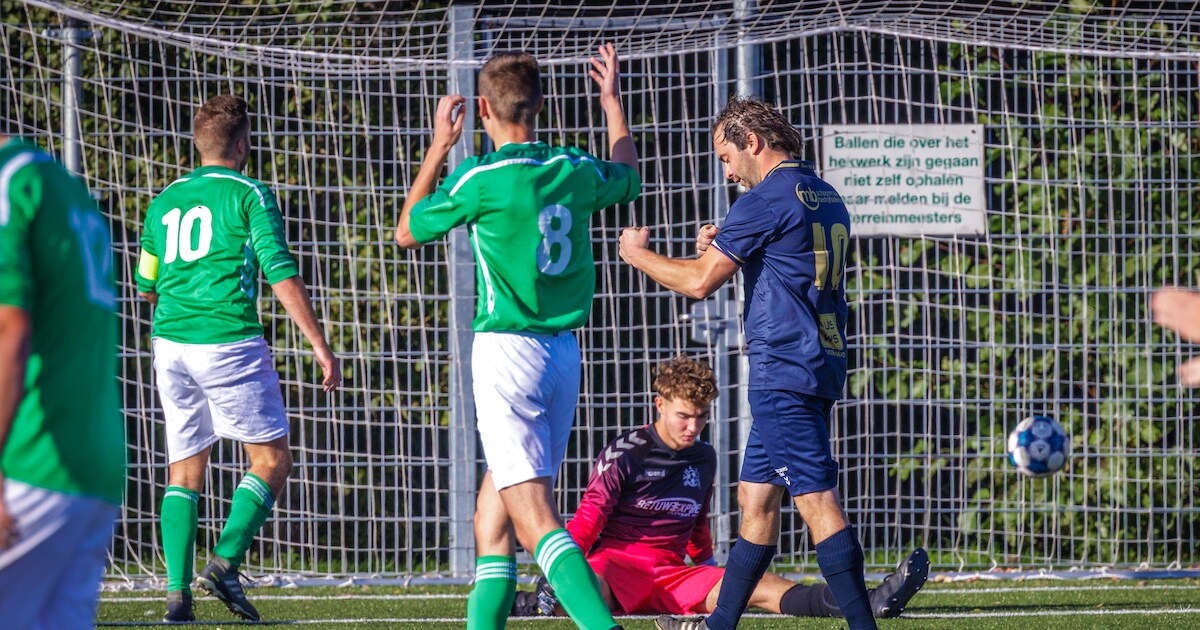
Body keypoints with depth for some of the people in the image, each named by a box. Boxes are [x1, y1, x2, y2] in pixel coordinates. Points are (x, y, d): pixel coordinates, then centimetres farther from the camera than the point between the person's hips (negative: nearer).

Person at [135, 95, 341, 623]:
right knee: (271, 460, 5)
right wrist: (321, 346, -7)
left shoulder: (164, 202, 14)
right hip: (230, 342, -5)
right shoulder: (249, 196, -2)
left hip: (170, 343, 5)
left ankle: (177, 590, -1)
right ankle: (225, 562, -12)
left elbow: (146, 287, 22)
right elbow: (282, 276, -9)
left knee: (185, 472, 10)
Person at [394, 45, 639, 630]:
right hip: (563, 351, 7)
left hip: (508, 350, -6)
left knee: (534, 517, -13)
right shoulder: (576, 170, 4)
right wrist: (612, 101, 41)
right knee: (494, 504, 18)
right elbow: (629, 177, 30)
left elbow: (407, 232, 6)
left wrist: (438, 148, 14)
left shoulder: (481, 179, -11)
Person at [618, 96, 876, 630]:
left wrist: (638, 253, 5)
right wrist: (724, 247, 21)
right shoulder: (825, 198, 17)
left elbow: (700, 281, -12)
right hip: (819, 366, 10)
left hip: (784, 372, -10)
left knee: (817, 501, -12)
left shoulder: (766, 201, -12)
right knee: (755, 496, 15)